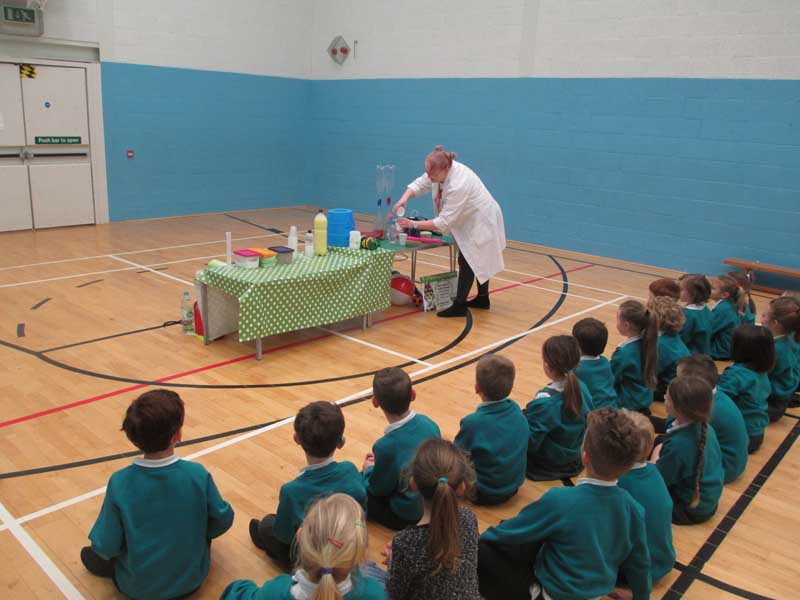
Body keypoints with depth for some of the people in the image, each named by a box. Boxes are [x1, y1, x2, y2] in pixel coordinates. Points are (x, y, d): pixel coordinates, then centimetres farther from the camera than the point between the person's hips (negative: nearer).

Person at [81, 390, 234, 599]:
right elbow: (223, 520, -8)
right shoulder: (198, 474, -22)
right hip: (191, 579, -1)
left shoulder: (120, 483, -23)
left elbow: (107, 547, -16)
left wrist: (100, 547, 8)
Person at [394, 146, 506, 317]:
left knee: (467, 261, -8)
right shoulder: (442, 171, -13)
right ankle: (482, 299, 33)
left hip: (482, 222, -10)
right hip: (472, 221, 10)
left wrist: (414, 224, -34)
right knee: (476, 260, 19)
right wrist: (404, 198, -25)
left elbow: (444, 221, -35)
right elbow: (419, 184, -5)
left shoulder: (458, 185, -38)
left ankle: (459, 306, -2)